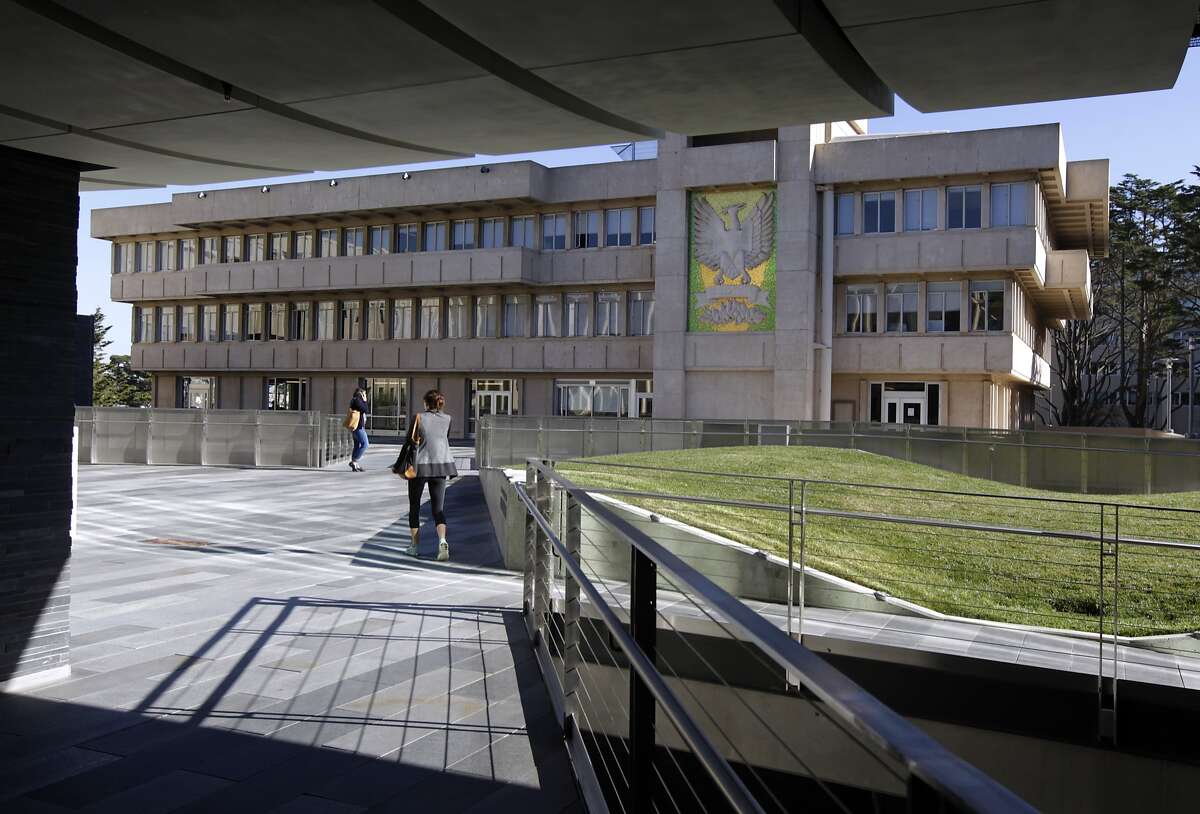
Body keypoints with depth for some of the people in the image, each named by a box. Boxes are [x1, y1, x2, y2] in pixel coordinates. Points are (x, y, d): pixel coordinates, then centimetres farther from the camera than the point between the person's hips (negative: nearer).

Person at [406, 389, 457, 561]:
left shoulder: (419, 417, -5)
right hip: (440, 465, 2)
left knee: (414, 506, 15)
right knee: (438, 509, 6)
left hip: (420, 465, -2)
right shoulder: (447, 419, 3)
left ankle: (415, 546, 18)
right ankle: (442, 541, -18)